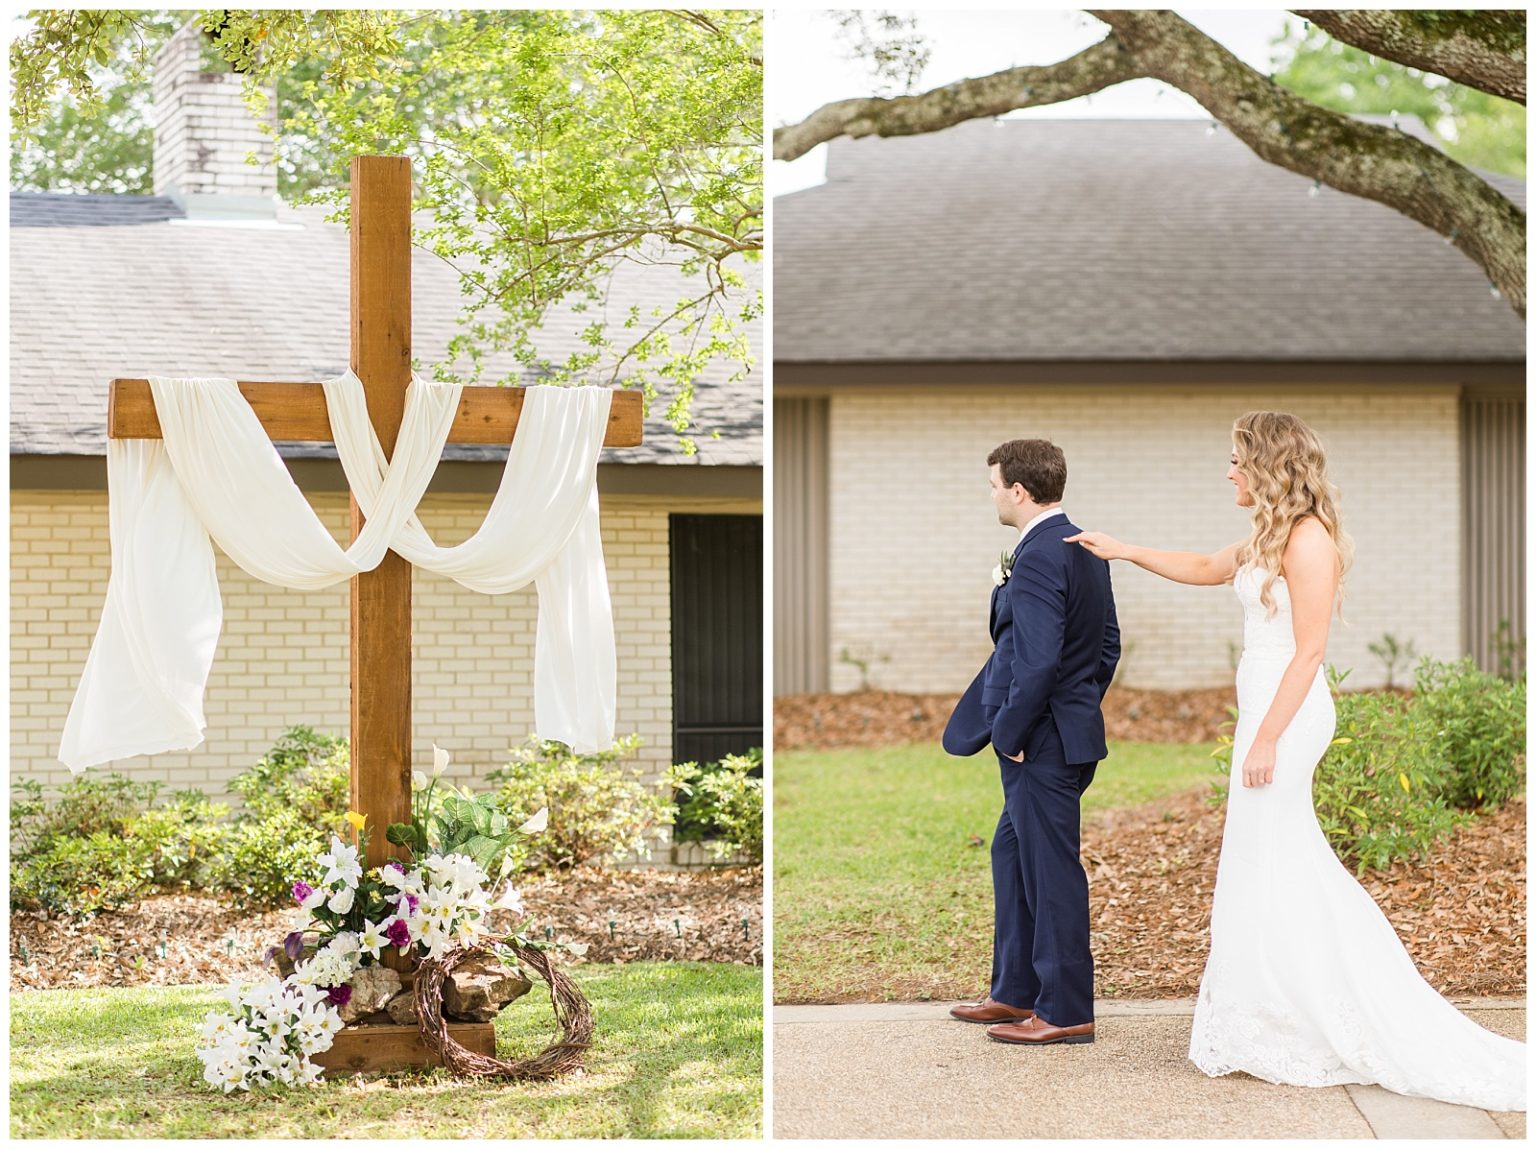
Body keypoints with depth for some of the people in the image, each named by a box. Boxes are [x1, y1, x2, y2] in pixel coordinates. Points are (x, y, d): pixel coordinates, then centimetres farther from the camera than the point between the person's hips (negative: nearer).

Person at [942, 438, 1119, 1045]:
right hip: (1073, 730, 10)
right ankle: (1016, 991, 28)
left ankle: (1066, 1011, 6)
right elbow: (1108, 643, 16)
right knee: (1012, 854, 20)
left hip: (1042, 742, -10)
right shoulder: (1083, 548, 10)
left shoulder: (1037, 558, -21)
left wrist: (1010, 733, -17)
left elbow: (1037, 661, -26)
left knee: (1051, 870, -2)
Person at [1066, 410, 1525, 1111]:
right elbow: (1205, 568, 30)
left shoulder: (1308, 539, -16)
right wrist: (1123, 551, 27)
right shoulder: (1270, 537, 13)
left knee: (1269, 871, -3)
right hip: (1268, 708, 10)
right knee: (1284, 864, 12)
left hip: (1286, 713, -10)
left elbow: (1309, 650, -19)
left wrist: (1266, 738, -20)